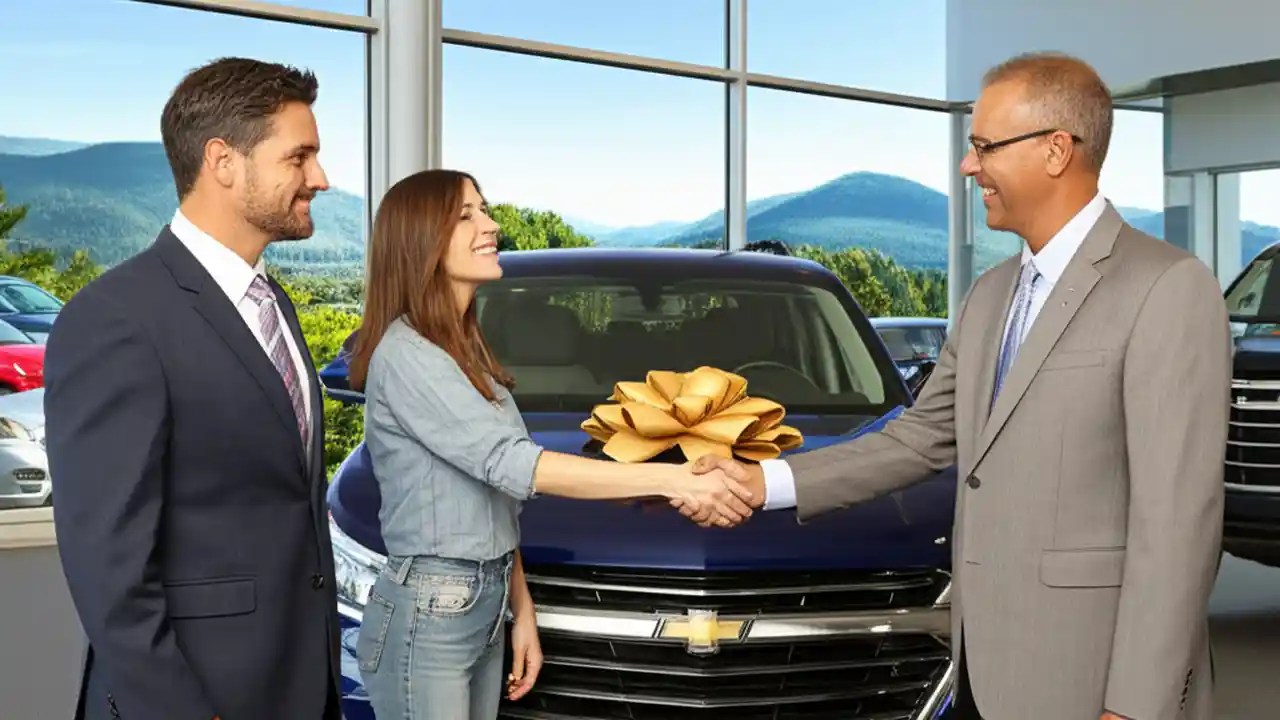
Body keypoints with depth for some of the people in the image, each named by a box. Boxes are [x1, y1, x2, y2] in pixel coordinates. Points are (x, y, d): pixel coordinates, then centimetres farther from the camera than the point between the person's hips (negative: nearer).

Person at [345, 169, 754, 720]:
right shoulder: (404, 355, -16)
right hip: (426, 618, -8)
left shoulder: (464, 350, 13)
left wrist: (521, 610, 10)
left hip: (485, 607, 8)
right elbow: (510, 465, -24)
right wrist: (672, 480, -28)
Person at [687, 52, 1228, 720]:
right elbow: (923, 436, 13)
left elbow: (1177, 516, -17)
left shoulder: (1169, 289, -13)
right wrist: (768, 482, 3)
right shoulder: (990, 294, 13)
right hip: (986, 665, 8)